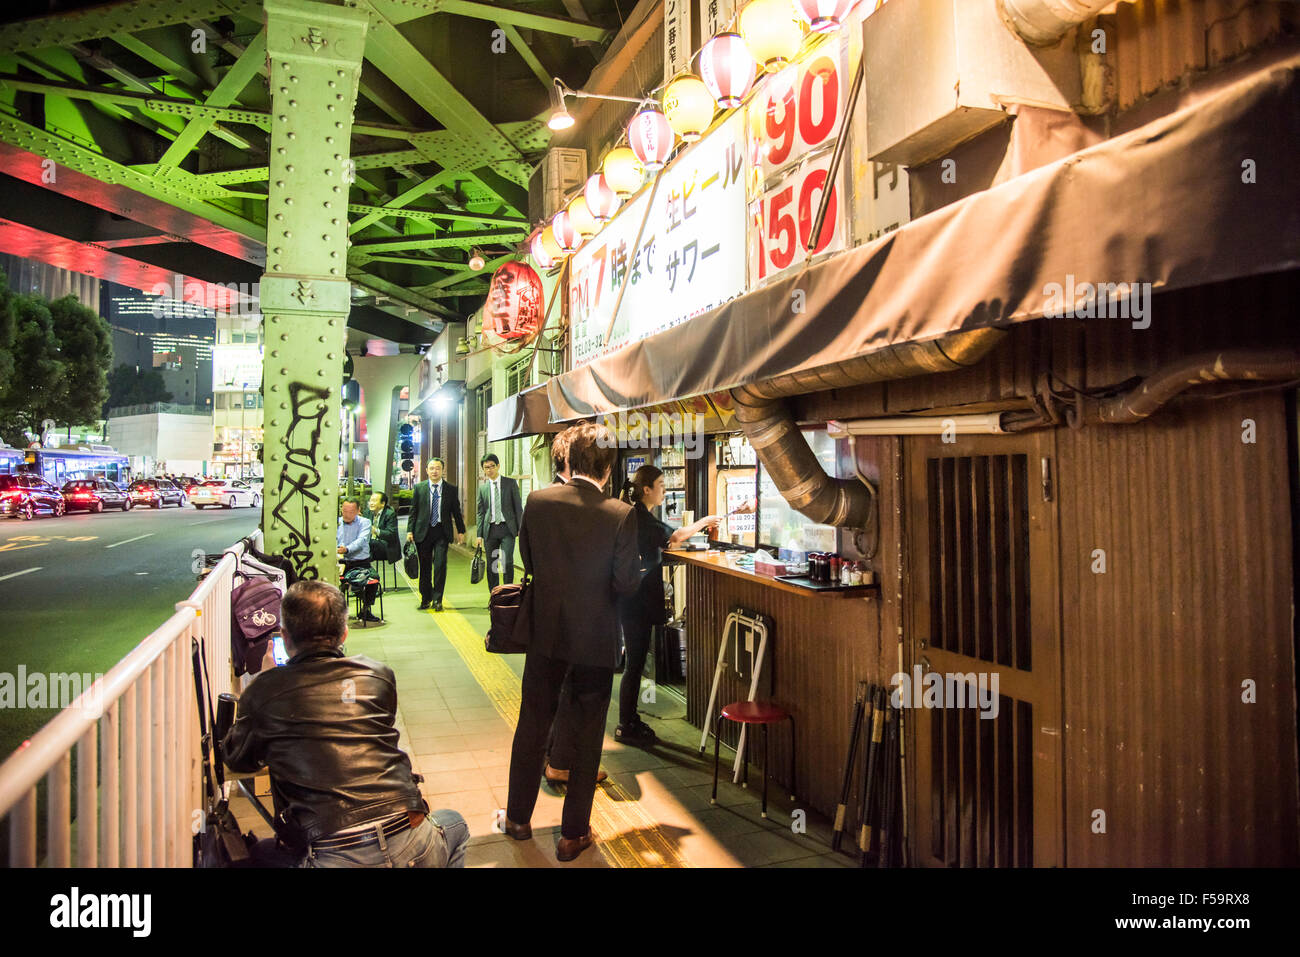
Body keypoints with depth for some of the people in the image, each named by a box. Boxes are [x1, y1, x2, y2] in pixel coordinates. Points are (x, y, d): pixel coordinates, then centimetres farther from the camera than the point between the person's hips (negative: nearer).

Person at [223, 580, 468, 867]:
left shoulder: (263, 691, 1)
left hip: (334, 858, -1)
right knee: (454, 823, 34)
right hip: (413, 848, 2)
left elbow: (238, 760, 20)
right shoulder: (378, 675, 6)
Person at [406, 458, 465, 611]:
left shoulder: (451, 489, 4)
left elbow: (456, 511, 9)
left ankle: (437, 599, 0)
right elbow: (413, 510, 6)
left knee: (440, 564, -9)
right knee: (425, 566, 7)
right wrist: (410, 530, -1)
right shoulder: (419, 488, 5)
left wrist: (461, 531, 9)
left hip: (442, 532, -1)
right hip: (423, 531, 1)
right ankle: (425, 598, 22)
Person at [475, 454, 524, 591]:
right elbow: (480, 512, 12)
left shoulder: (510, 483, 4)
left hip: (507, 528, -2)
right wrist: (479, 534, 6)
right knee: (491, 564, 4)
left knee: (507, 562, -11)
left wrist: (520, 528, -2)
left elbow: (518, 506, 4)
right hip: (490, 529, 2)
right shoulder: (482, 487, 10)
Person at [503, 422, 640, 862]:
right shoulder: (621, 515, -19)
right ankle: (573, 834, 24)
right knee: (587, 736, 12)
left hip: (546, 631, 3)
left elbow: (528, 562, 1)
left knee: (532, 724, 19)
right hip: (595, 639, -3)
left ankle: (518, 818, 34)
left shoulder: (538, 502, -9)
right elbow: (626, 582, -15)